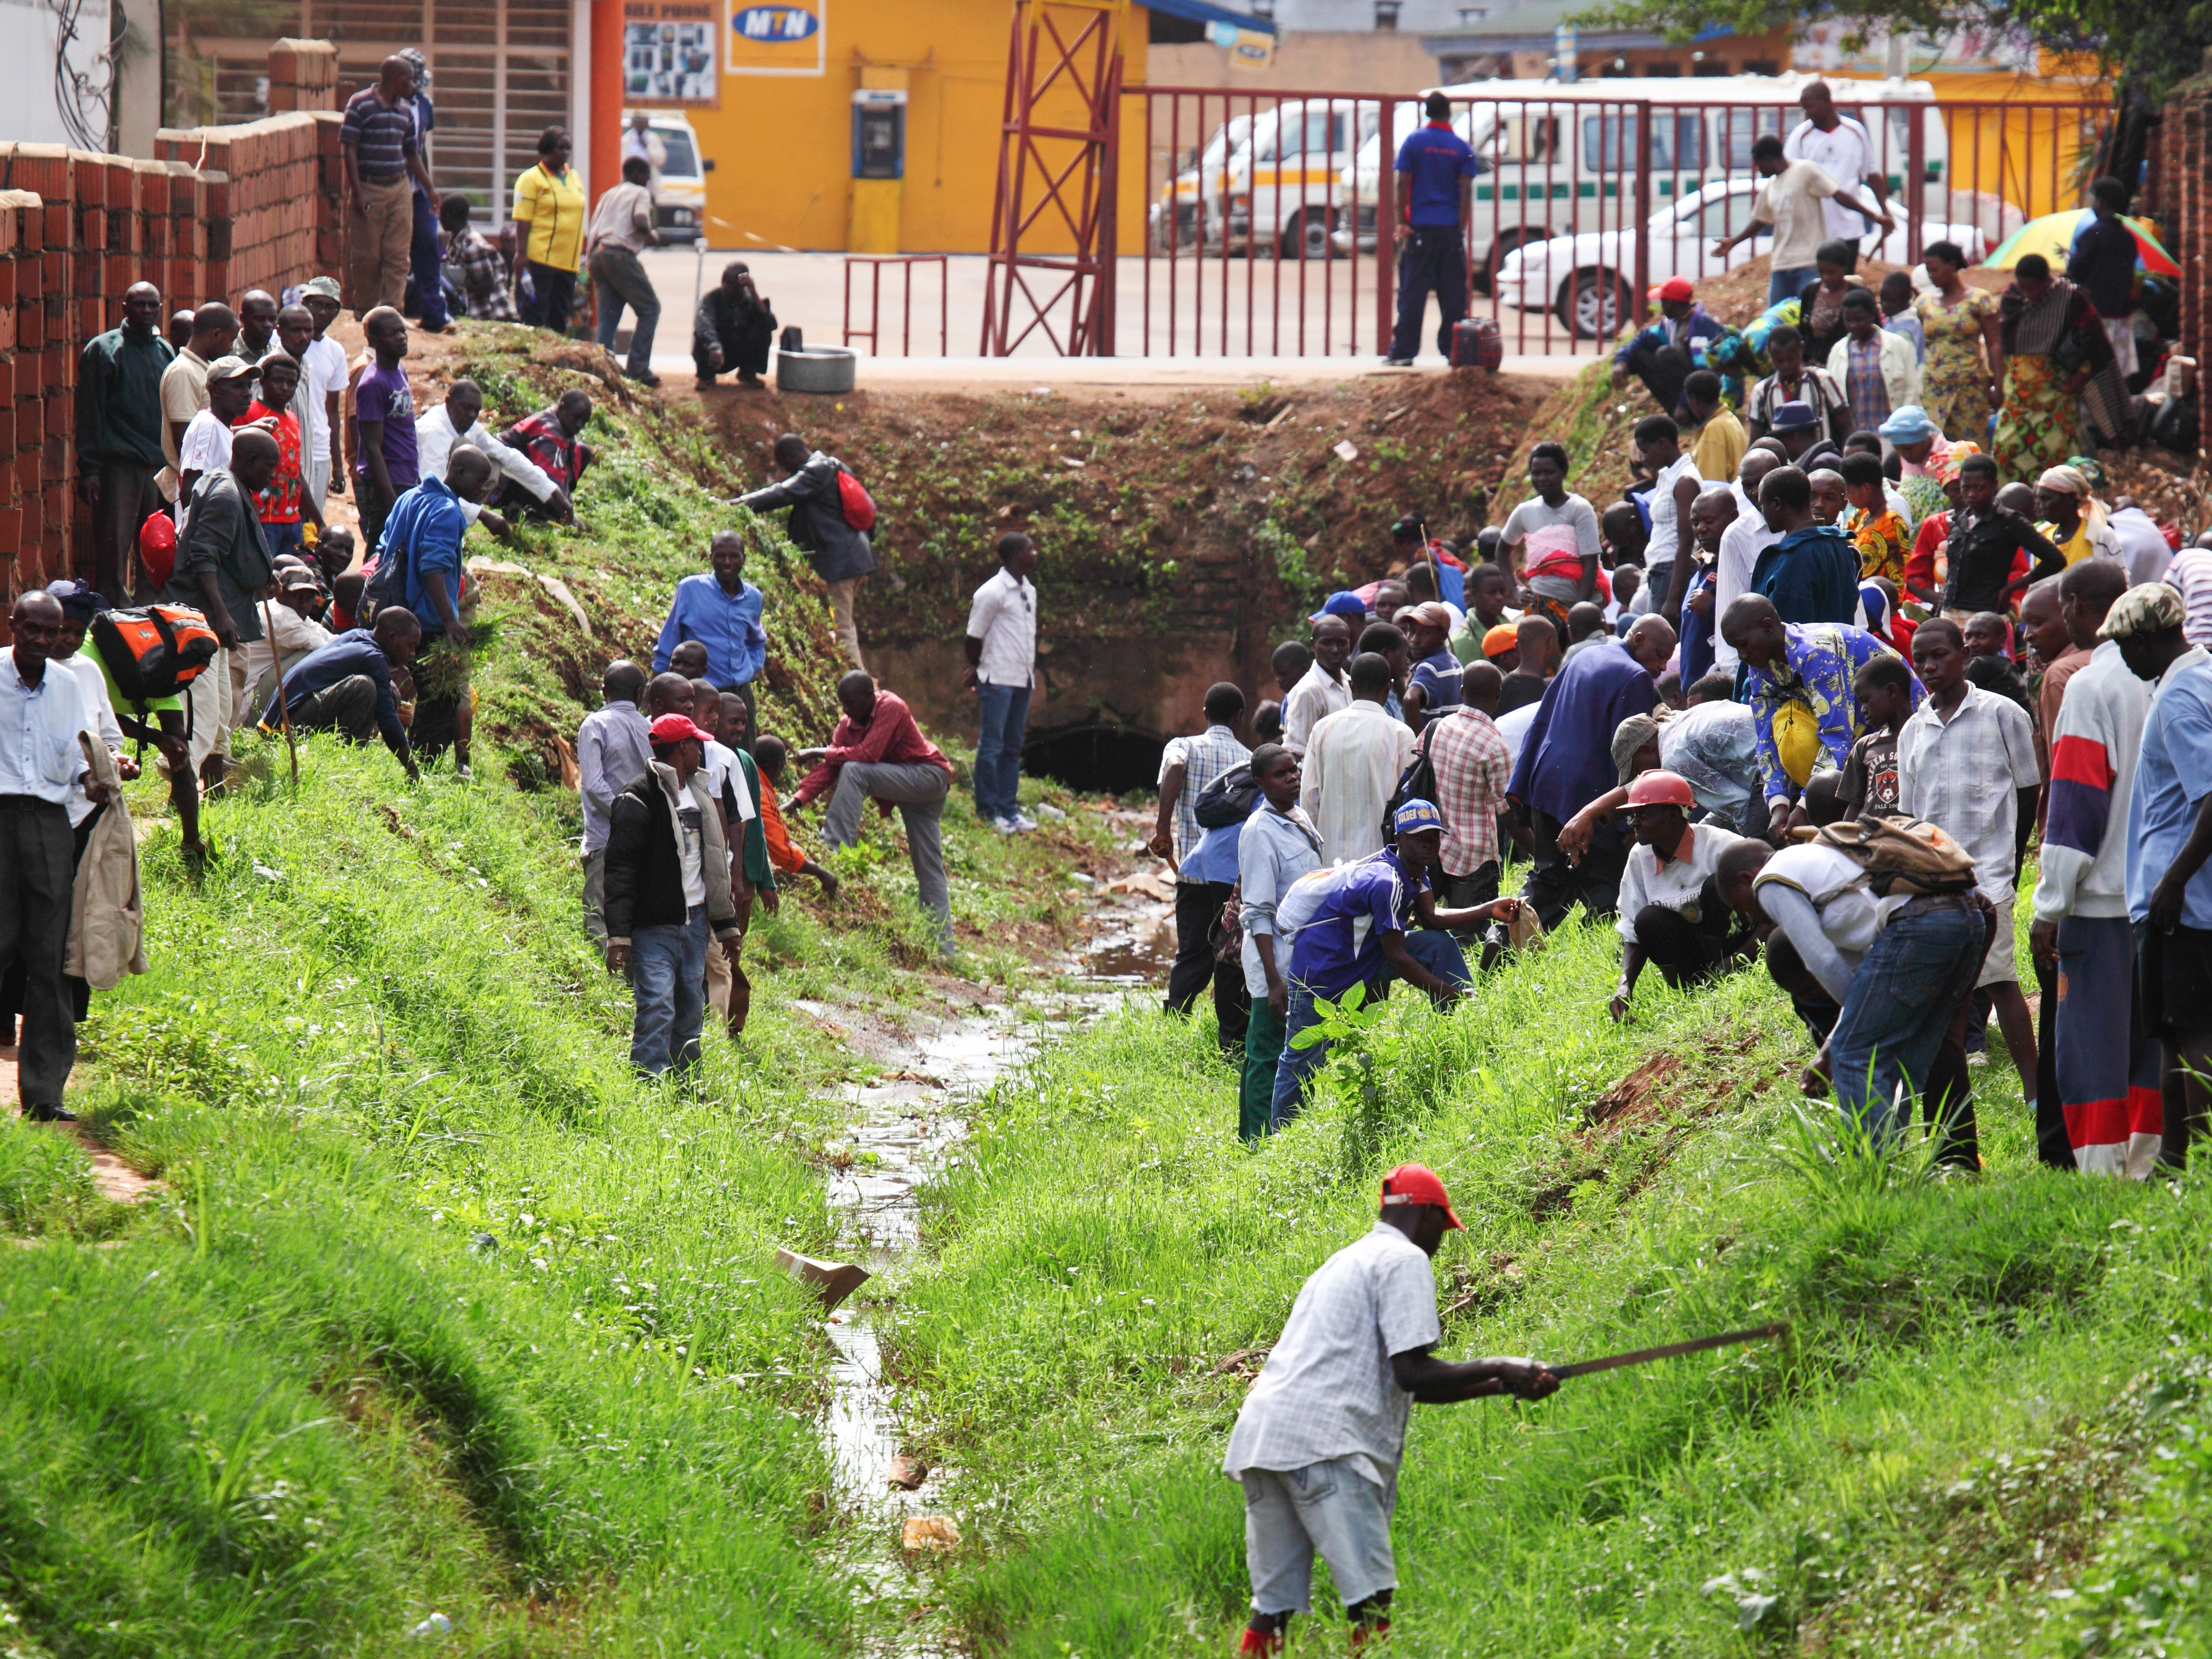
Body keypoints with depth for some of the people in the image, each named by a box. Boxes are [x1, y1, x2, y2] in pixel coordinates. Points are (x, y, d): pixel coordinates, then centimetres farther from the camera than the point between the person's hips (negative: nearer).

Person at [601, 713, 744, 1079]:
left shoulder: (698, 797, 17)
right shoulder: (638, 802, -9)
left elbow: (714, 865, 25)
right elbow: (620, 872, -13)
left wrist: (726, 925, 24)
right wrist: (618, 936, -18)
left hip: (694, 924, 8)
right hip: (654, 926, -8)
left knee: (691, 1011, 10)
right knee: (657, 1011, -13)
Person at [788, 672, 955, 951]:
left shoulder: (891, 708, -20)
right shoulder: (849, 723, 4)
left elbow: (868, 753, -30)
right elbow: (830, 767, -2)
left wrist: (820, 753, -22)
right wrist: (799, 799, -16)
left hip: (928, 777, -9)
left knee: (854, 771, -26)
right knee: (928, 868, 7)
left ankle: (836, 851, -29)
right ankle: (943, 945, 8)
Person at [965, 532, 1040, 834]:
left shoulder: (1029, 591, 13)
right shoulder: (993, 593, -12)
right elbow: (974, 638, -7)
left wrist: (1030, 675, 14)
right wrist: (978, 670, 5)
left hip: (1023, 681, 8)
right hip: (998, 681, -8)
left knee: (1013, 748, 11)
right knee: (991, 746, -3)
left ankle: (1009, 809, 16)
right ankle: (988, 812, 1)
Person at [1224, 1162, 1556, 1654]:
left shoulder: (1350, 1259, 31)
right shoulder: (1406, 1260, 2)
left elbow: (1408, 1385, 33)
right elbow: (1412, 1373, -9)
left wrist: (1500, 1386, 30)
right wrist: (1498, 1370, 4)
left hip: (1260, 1431, 9)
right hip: (1323, 1440, -9)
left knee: (1273, 1604, 9)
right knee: (1371, 1597, -11)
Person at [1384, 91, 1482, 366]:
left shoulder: (1414, 141, 0)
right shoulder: (1462, 148, 3)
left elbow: (1403, 183, -4)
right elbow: (1466, 190, -3)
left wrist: (1402, 221, -1)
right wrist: (1461, 225, 1)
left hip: (1419, 227, -1)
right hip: (1450, 228, 1)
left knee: (1412, 292, -1)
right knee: (1453, 293, 6)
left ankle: (1404, 350, -4)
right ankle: (1454, 350, 5)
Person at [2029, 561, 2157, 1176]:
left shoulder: (2082, 682, -12)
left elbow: (2074, 804, -14)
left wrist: (2050, 907, -10)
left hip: (2102, 895, -6)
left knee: (2090, 1043, -2)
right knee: (2149, 1047, 12)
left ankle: (2100, 1176, -3)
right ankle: (2143, 1166, 15)